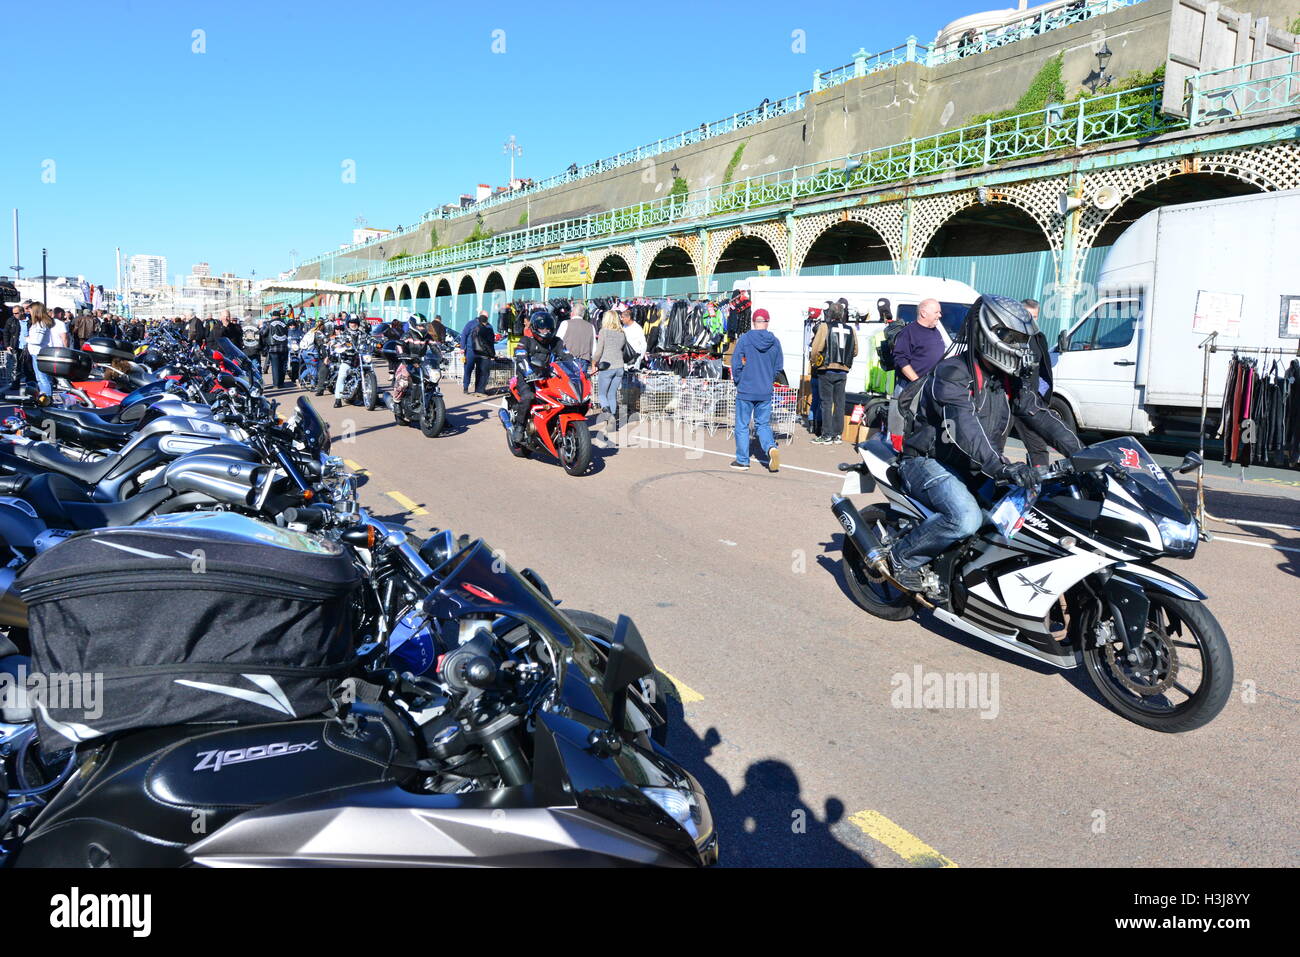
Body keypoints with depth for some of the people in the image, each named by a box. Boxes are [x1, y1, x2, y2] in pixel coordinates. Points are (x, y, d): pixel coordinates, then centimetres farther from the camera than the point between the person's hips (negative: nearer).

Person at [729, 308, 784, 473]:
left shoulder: (745, 339, -9)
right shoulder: (775, 342, 0)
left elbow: (736, 364, -8)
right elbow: (779, 367, 6)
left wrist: (739, 382, 6)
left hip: (745, 391, -3)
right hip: (766, 392, 3)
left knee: (742, 425, 8)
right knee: (763, 425, 14)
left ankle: (742, 460, 13)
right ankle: (771, 448, -12)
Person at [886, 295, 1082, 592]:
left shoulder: (1010, 380, 8)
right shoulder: (952, 373, -19)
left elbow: (1039, 415, 7)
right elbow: (964, 427, -34)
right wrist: (1003, 467, -46)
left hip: (972, 468, 9)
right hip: (929, 463, -9)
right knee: (967, 518, -34)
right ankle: (902, 556, -13)